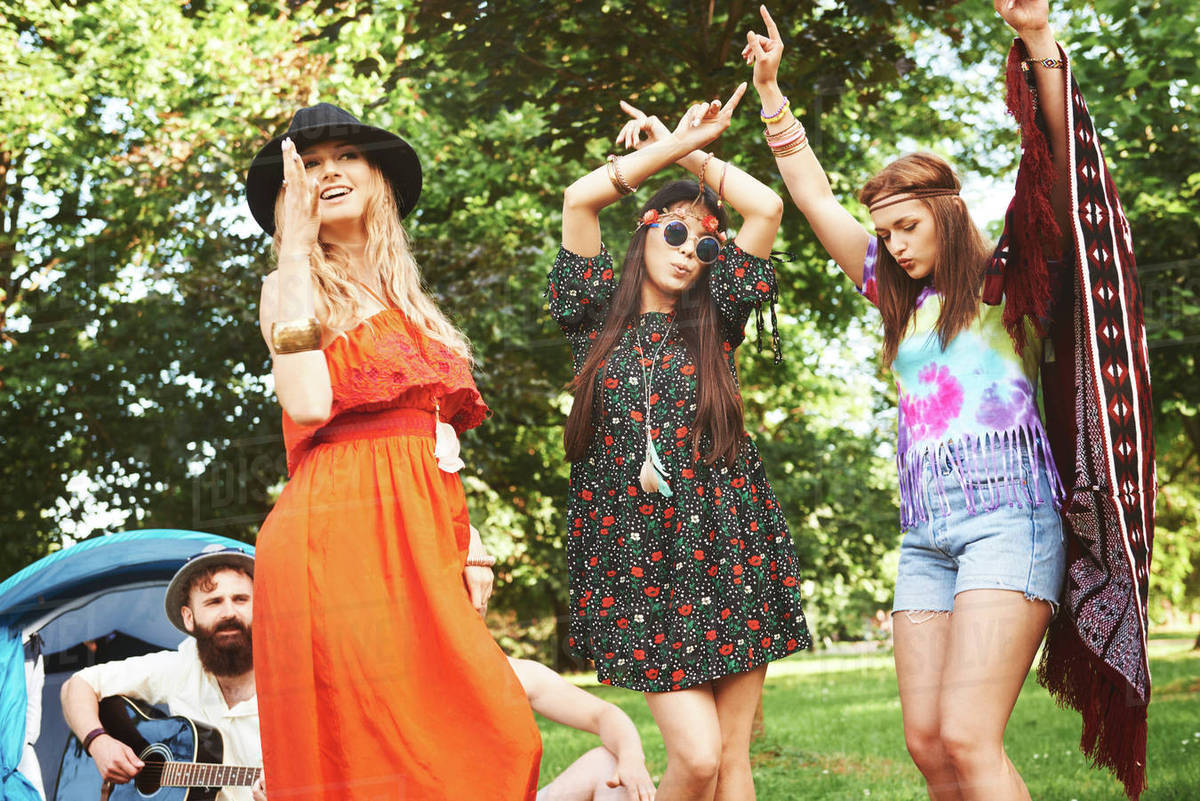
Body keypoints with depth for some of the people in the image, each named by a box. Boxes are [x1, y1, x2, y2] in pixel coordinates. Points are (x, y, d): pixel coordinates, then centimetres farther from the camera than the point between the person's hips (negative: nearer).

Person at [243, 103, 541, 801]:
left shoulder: (405, 300, 23)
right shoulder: (291, 288, 5)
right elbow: (309, 405, -16)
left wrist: (468, 544, 12)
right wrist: (296, 250, -10)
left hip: (419, 537, 6)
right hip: (339, 535, -6)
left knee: (488, 741, -4)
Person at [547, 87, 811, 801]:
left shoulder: (714, 323, 11)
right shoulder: (601, 319, 8)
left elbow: (767, 207, 4)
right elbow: (580, 199, -4)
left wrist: (689, 150, 12)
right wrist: (680, 140, 1)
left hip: (729, 552, 2)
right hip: (634, 561, -2)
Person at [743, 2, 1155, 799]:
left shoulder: (1013, 279, 5)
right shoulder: (901, 296, 20)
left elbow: (1062, 167, -10)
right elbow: (815, 197, 25)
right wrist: (771, 92, 24)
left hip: (1009, 518, -6)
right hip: (925, 536, 6)